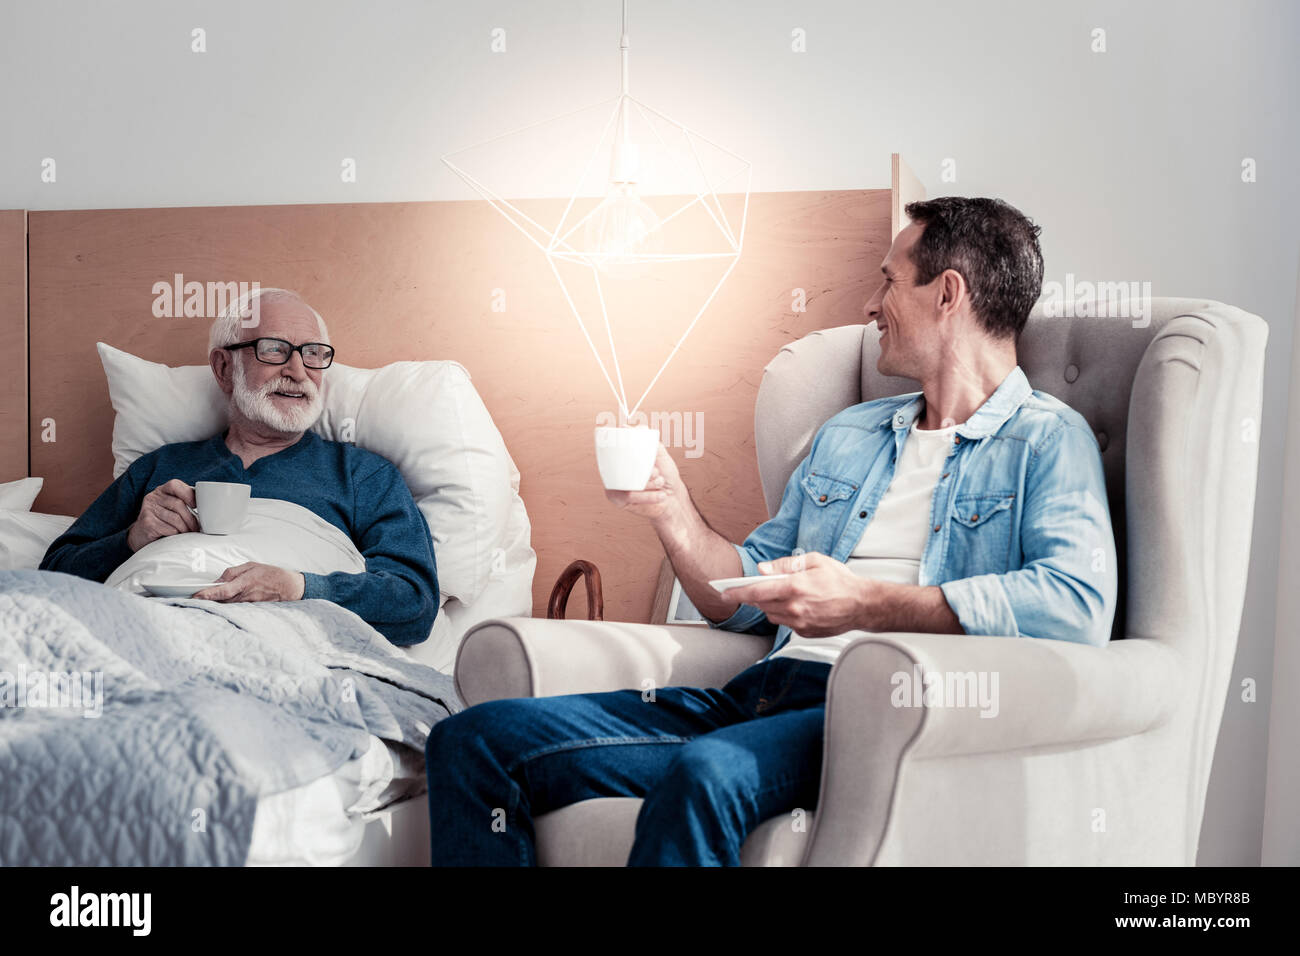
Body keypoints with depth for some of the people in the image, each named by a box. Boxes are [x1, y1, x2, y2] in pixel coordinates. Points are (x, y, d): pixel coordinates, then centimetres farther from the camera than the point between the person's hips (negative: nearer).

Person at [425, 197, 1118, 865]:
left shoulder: (1048, 438, 3)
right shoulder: (845, 435, 25)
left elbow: (1080, 603, -17)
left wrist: (865, 603, -19)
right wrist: (672, 510, 6)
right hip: (760, 694, 7)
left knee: (708, 773, -39)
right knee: (473, 740, -6)